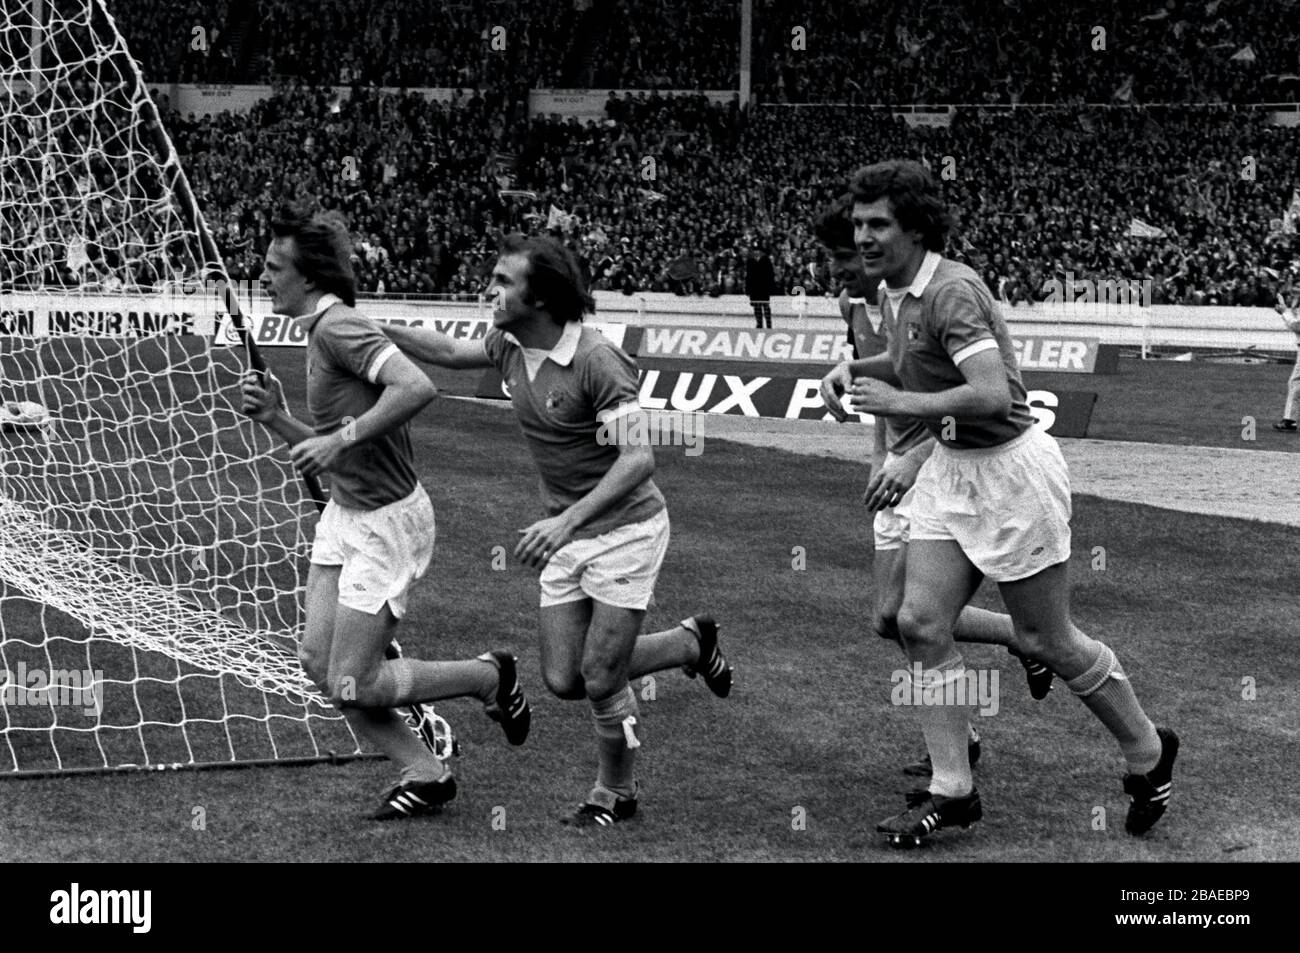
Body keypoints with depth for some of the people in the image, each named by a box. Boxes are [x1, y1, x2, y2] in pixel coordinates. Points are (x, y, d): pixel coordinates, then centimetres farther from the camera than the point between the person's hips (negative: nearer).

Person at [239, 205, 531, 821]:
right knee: (319, 663, 5)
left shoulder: (339, 326, -19)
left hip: (388, 523, -10)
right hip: (344, 515, 10)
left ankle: (489, 678, 14)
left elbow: (417, 388, -34)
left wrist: (341, 438, -30)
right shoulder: (321, 331, 12)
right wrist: (274, 419, 4)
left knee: (353, 685, -6)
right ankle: (425, 774, 16)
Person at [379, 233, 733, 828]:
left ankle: (614, 795, 21)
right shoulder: (509, 346, -2)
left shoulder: (595, 361, -25)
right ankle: (692, 643, 27)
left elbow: (638, 460, -29)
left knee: (600, 680, -9)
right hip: (567, 532, 8)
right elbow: (448, 351, 17)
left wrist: (567, 521, -38)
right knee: (563, 680, 4)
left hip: (626, 528, -8)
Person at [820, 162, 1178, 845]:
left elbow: (991, 394, -34)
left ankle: (1148, 754, 25)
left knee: (1045, 641, 3)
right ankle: (952, 790, 7)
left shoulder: (951, 291, -23)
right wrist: (851, 368, 9)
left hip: (1009, 469, -9)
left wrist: (899, 401, -26)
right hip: (949, 469, 9)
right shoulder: (894, 290, 5)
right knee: (919, 622, -1)